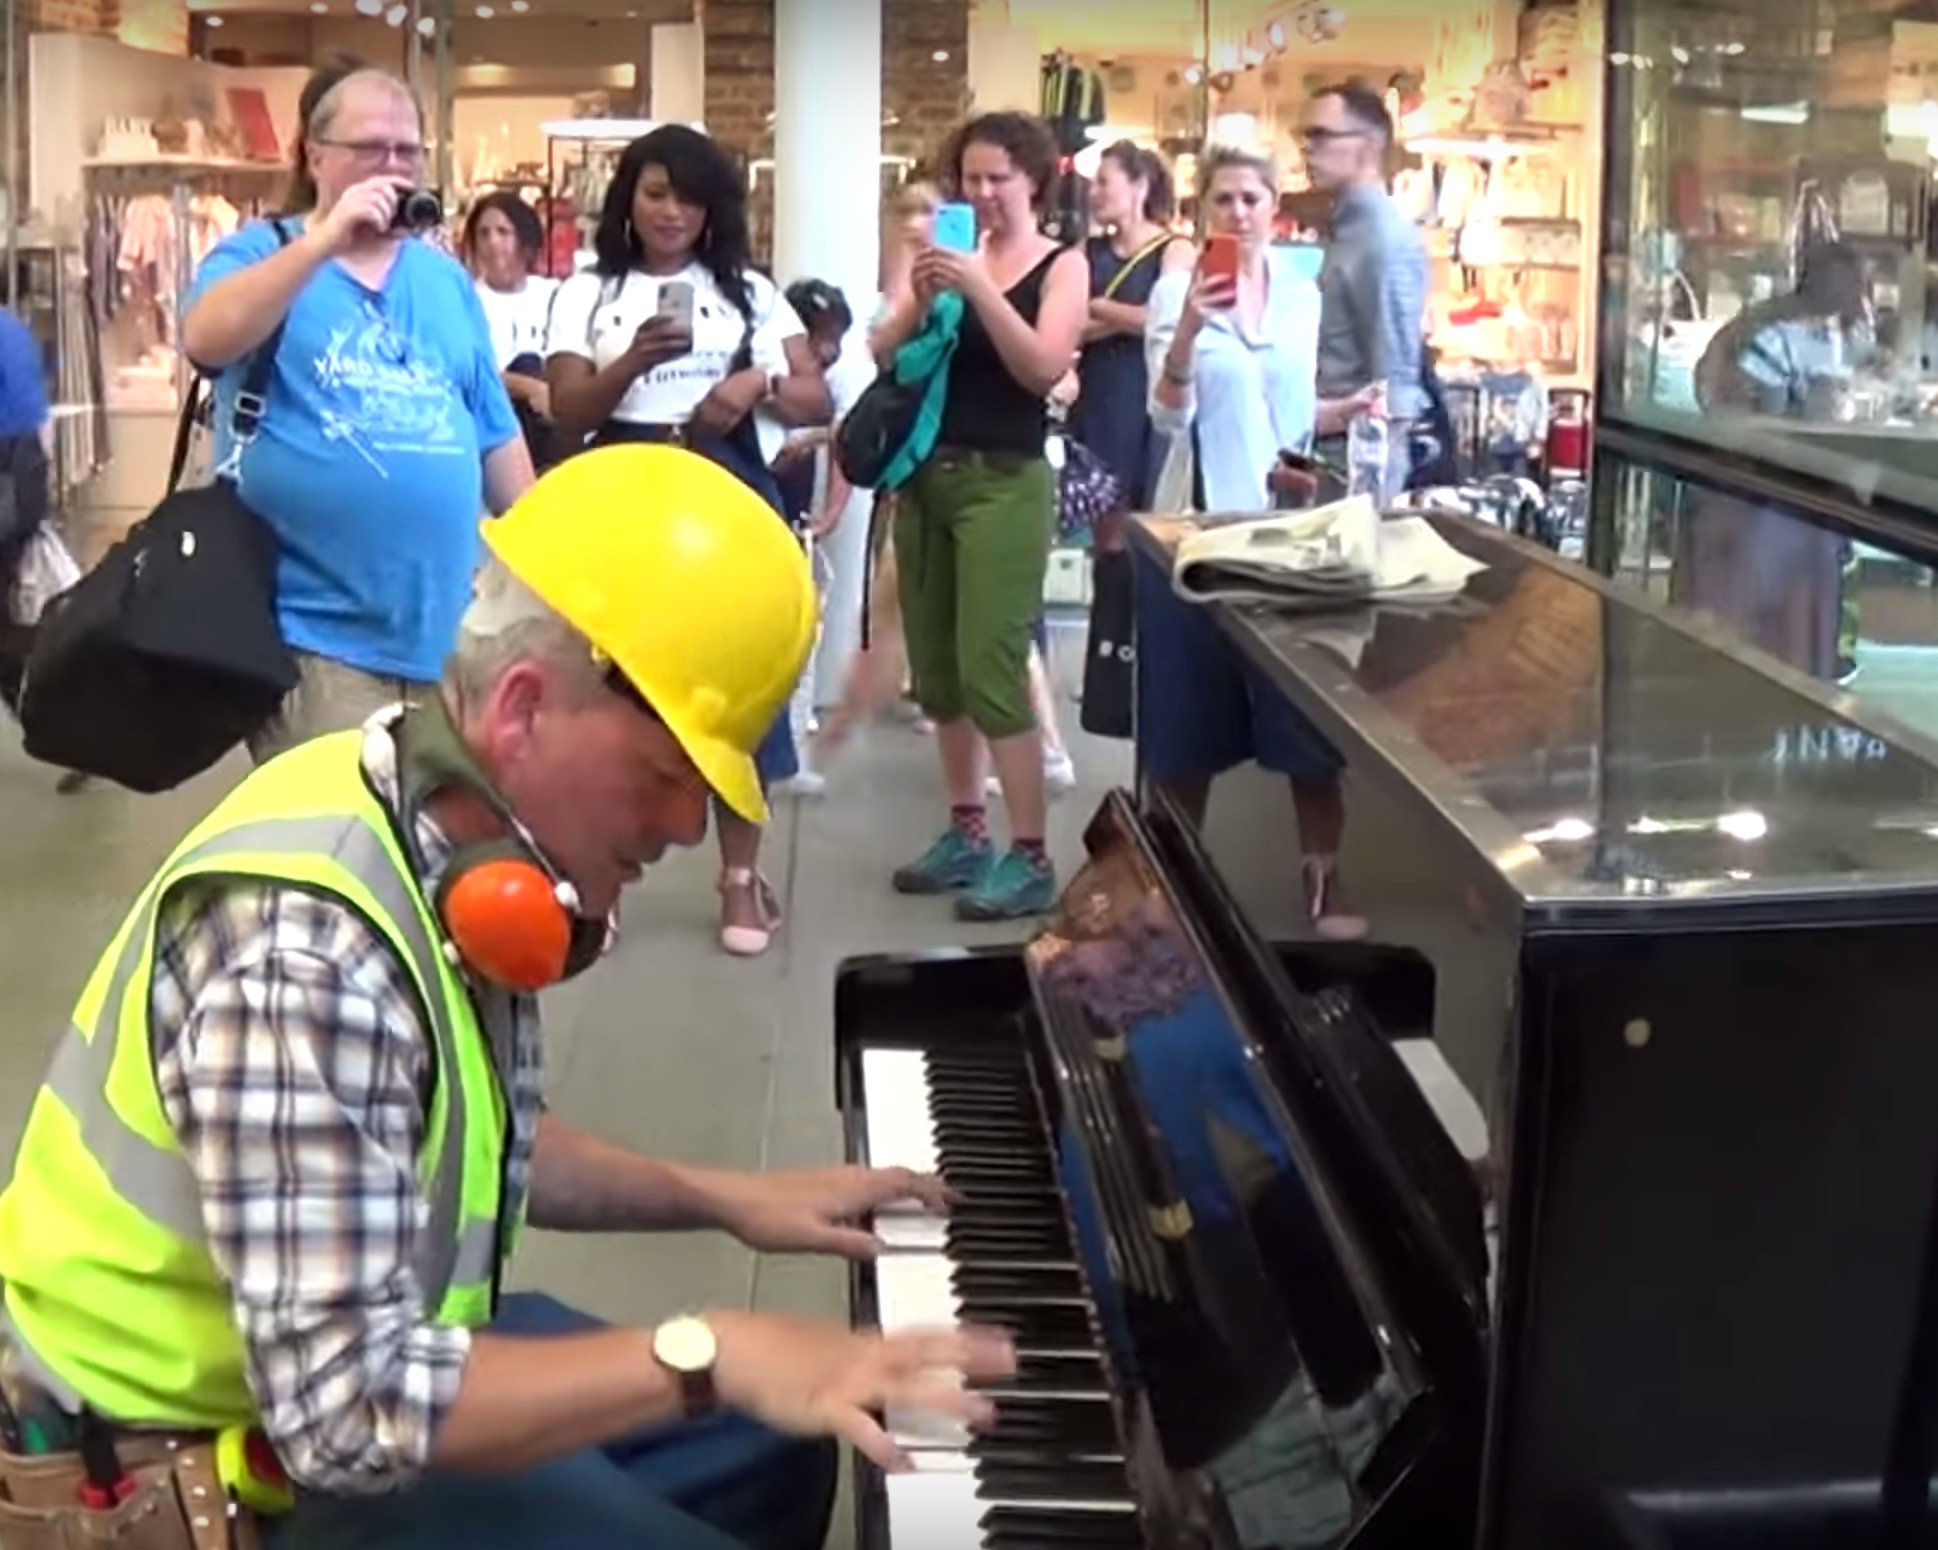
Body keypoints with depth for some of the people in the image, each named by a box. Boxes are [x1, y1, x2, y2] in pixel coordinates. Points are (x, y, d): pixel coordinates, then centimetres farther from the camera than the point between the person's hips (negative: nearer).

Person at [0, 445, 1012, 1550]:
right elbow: (349, 1408, -34)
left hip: (368, 1349, 9)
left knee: (773, 1448, 15)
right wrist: (713, 1351, -32)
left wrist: (722, 1199, 9)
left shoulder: (460, 844, -4)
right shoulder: (303, 948, -33)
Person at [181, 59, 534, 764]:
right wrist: (326, 238, -24)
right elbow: (206, 340, -20)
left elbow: (496, 433, 18)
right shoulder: (262, 251, 2)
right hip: (314, 632, -5)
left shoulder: (445, 278, 15)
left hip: (449, 627, 5)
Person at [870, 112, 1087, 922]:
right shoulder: (953, 254, 10)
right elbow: (882, 354, 4)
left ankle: (1031, 859, -6)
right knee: (937, 668, 9)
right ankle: (966, 833, 21)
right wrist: (921, 297, -14)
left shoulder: (1062, 265, 0)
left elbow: (1045, 368, -15)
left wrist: (979, 288, -23)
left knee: (990, 668, -10)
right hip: (924, 475, 5)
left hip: (1004, 482, -5)